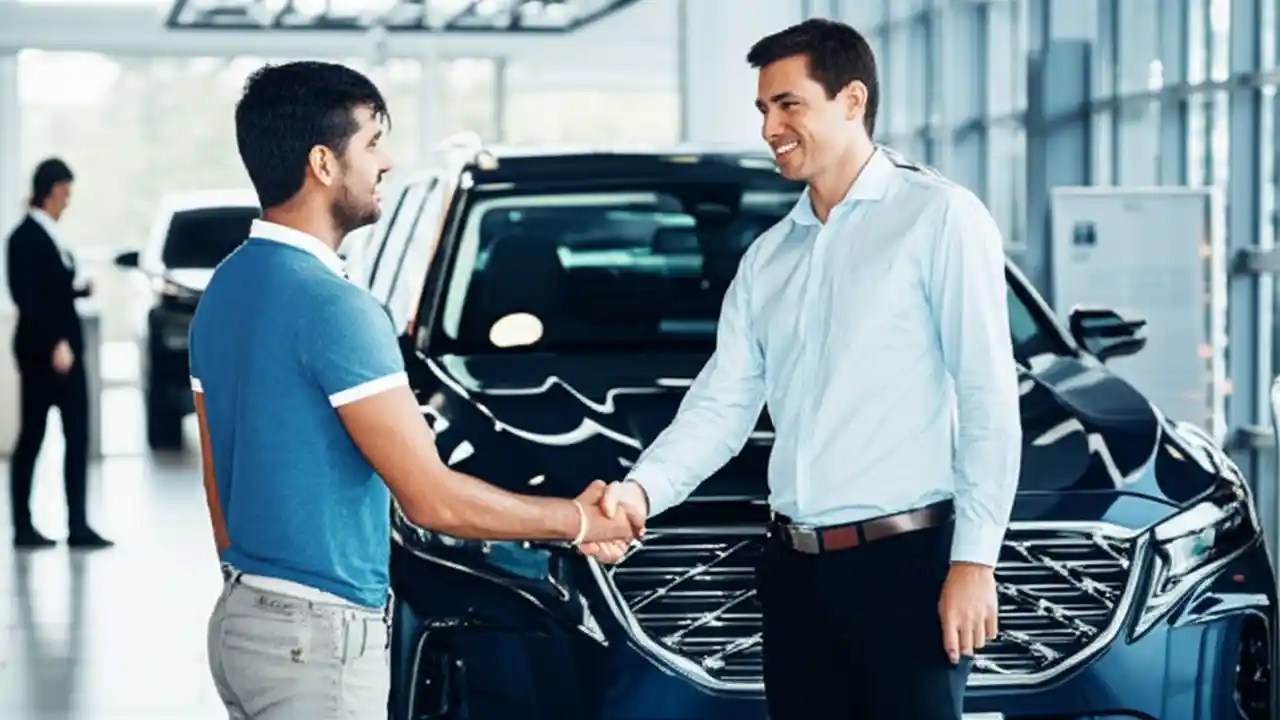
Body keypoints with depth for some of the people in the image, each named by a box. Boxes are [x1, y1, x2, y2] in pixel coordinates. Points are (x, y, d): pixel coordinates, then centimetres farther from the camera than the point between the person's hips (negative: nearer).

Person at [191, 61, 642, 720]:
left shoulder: (223, 291, 8)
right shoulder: (333, 306, -20)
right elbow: (432, 499, -19)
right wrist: (576, 522, -7)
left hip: (239, 620, 9)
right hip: (317, 638, -9)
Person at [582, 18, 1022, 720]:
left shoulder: (938, 217, -4)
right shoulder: (767, 257, 15)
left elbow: (988, 400, -8)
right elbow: (720, 406, 9)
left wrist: (975, 560, -13)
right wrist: (641, 490, -9)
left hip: (905, 559, -6)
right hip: (795, 569, 6)